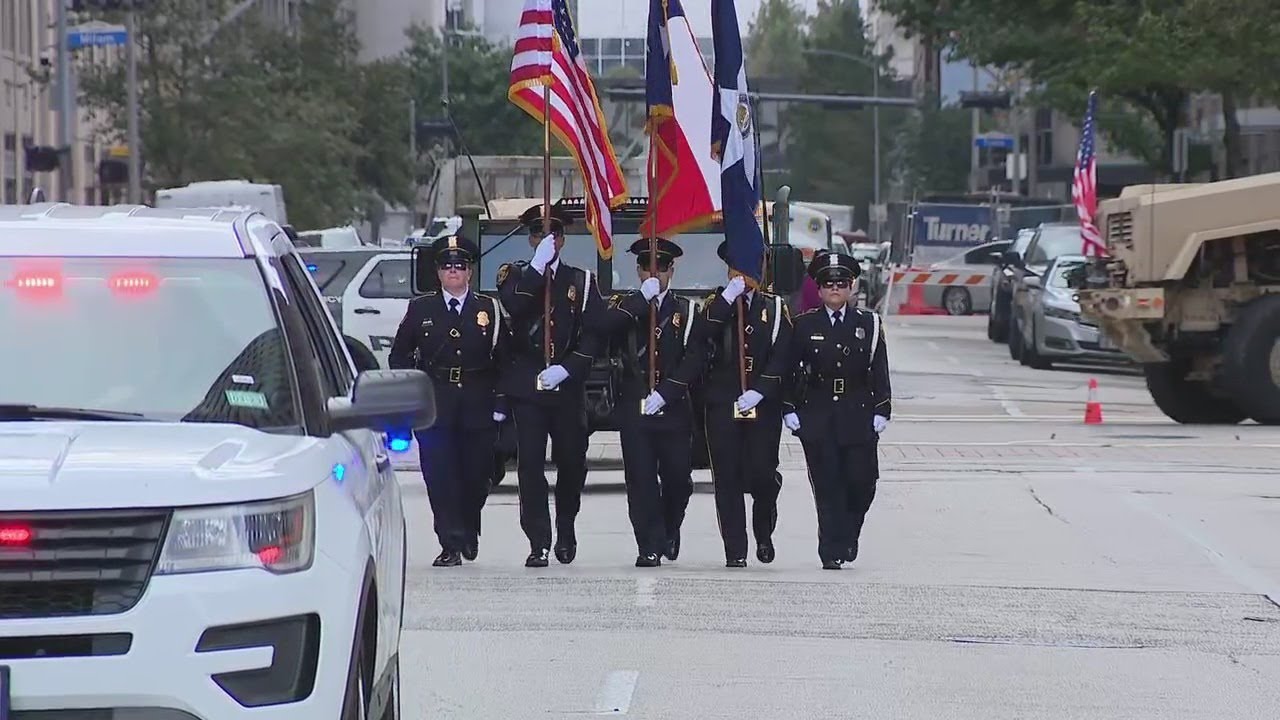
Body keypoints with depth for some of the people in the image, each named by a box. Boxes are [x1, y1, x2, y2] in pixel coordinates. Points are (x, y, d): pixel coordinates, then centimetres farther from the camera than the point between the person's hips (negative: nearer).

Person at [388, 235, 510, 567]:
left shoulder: (489, 309, 6)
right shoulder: (420, 309, 6)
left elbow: (504, 358, 7)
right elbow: (399, 356, 11)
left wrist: (500, 402, 0)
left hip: (478, 407, 0)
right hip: (433, 407, 0)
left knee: (477, 474, 5)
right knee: (440, 477, -7)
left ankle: (469, 531, 31)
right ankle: (451, 545, -5)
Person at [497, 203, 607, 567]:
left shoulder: (582, 281, 10)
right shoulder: (515, 275, 7)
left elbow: (594, 333, 1)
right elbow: (512, 306, -15)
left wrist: (566, 369, -12)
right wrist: (538, 266, -22)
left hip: (568, 387, 1)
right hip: (526, 384, -1)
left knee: (572, 462, 8)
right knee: (530, 464, -6)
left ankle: (566, 532, 29)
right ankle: (538, 543, -4)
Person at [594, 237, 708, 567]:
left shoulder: (687, 311, 8)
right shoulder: (627, 306, 9)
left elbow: (695, 358, -3)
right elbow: (605, 327, -14)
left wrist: (665, 393, -13)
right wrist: (643, 298, -16)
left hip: (674, 408, 0)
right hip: (634, 408, 0)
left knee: (678, 478, 5)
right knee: (641, 479, -5)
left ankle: (669, 529, 32)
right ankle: (650, 547, -1)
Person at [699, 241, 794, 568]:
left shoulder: (775, 308, 9)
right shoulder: (716, 304, 9)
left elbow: (781, 357, -1)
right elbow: (700, 338, -12)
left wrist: (758, 392, -13)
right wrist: (728, 296, -17)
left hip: (763, 405, 0)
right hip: (722, 404, 0)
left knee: (763, 473, -6)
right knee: (727, 479, -2)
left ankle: (763, 533, 21)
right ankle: (735, 551, 2)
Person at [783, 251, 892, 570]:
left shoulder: (869, 323, 7)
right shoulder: (804, 325, 5)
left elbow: (879, 372, 6)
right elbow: (790, 369, 5)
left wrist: (881, 411, -1)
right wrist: (789, 409, -2)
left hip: (858, 417, 1)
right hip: (817, 418, -1)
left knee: (861, 481, -2)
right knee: (827, 486, -3)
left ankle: (847, 537, 23)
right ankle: (832, 552, -1)